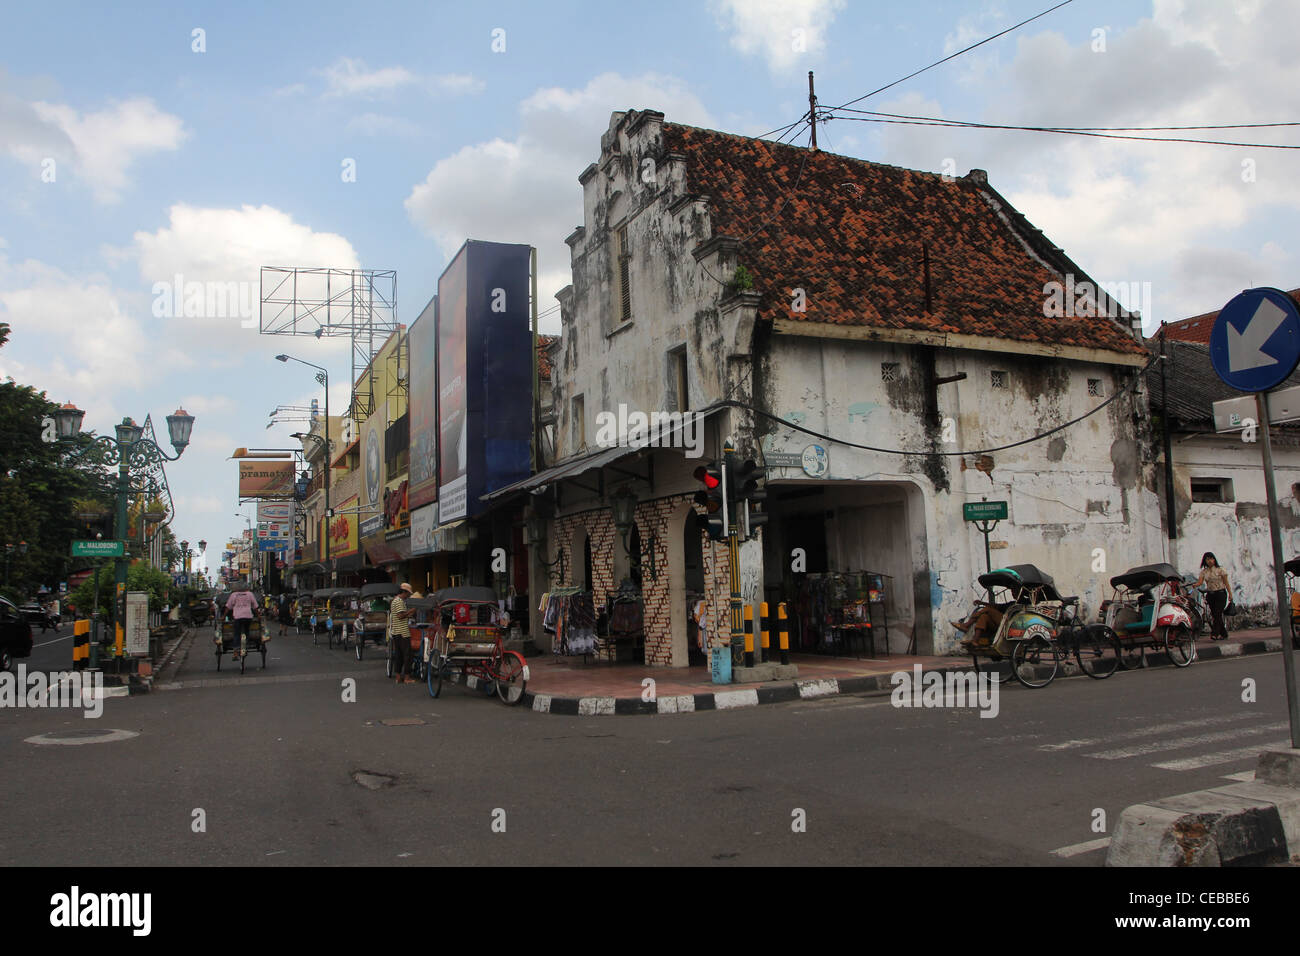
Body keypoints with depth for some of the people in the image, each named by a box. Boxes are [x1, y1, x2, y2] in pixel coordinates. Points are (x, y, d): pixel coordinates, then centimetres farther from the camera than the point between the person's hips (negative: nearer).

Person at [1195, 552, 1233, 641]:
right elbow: (1200, 582, -4)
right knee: (1214, 615, 5)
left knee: (1217, 614, -13)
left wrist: (1230, 594, -4)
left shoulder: (1220, 570, -2)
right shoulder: (1204, 572, 6)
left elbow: (1226, 583, 0)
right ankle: (1224, 634, 17)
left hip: (1220, 594, -4)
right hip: (1210, 595, 4)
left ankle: (1214, 634, -18)